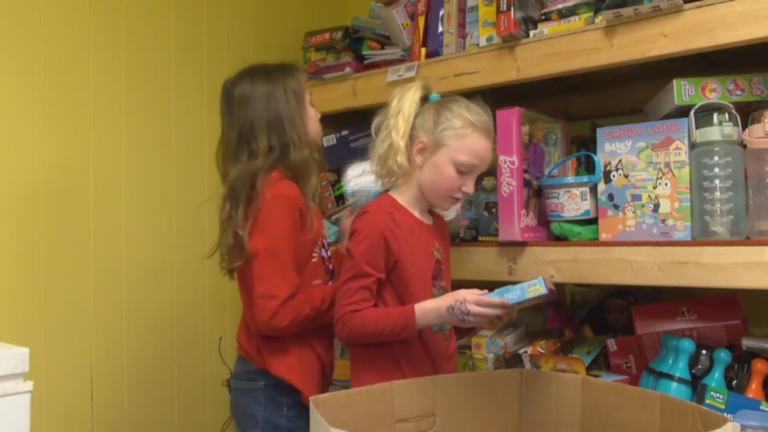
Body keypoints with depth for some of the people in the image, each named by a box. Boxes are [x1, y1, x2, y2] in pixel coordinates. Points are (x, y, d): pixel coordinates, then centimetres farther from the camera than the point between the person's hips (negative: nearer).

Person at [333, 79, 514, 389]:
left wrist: (472, 312, -1)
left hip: (437, 386, 7)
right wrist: (437, 312, -25)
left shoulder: (438, 225, 7)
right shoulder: (376, 222, -16)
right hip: (387, 396, -7)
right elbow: (348, 323, -19)